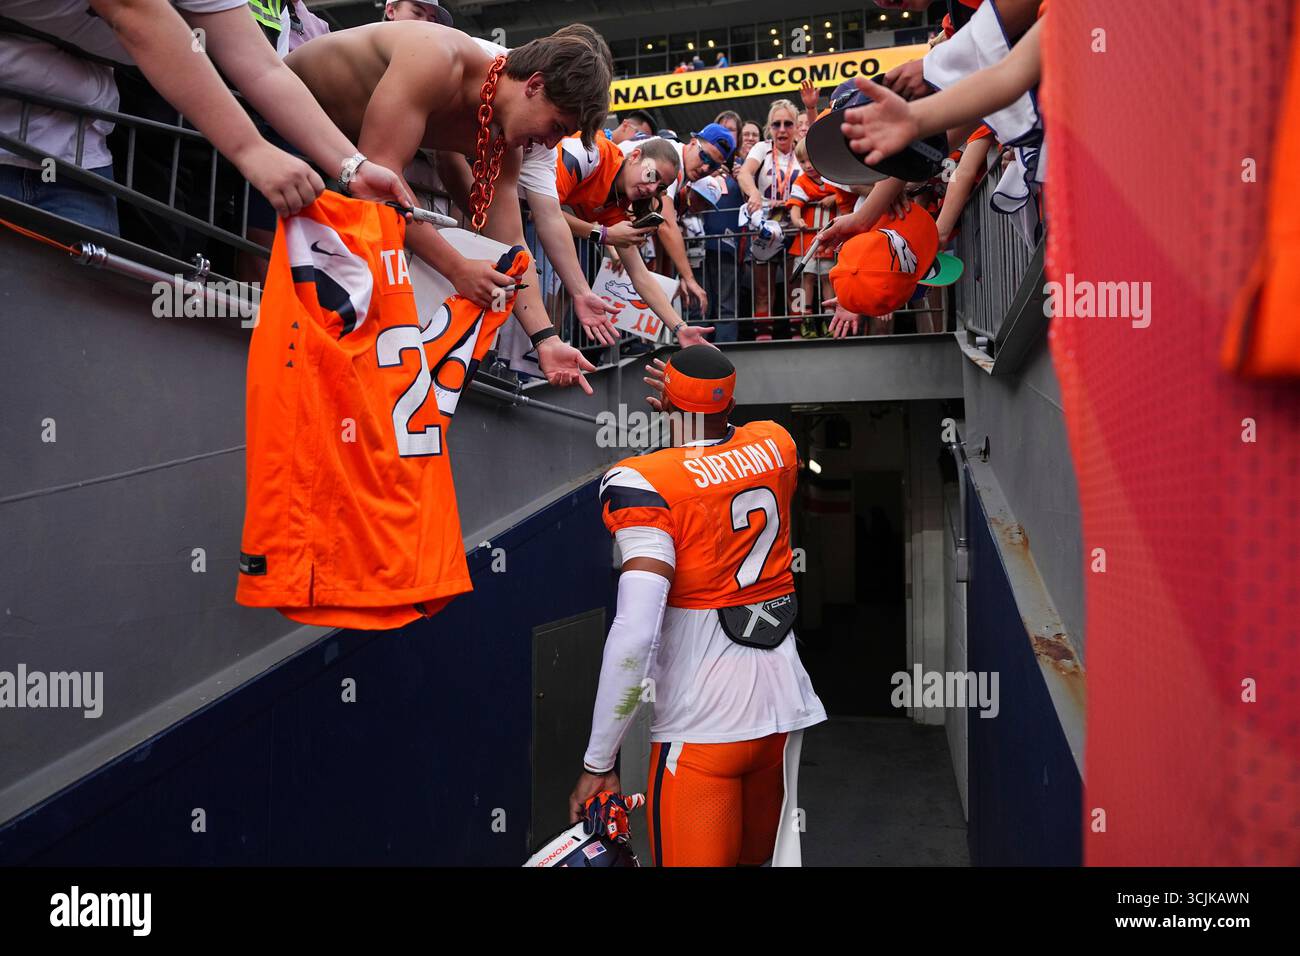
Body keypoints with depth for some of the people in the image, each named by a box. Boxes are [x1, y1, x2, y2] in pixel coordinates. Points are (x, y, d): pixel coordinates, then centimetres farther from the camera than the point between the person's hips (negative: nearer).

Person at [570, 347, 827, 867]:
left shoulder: (645, 484, -15)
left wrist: (599, 761, -15)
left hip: (701, 726, -6)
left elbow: (636, 632, -23)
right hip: (785, 706, 7)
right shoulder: (777, 446, 2)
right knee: (760, 855, 23)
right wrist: (710, 414, 26)